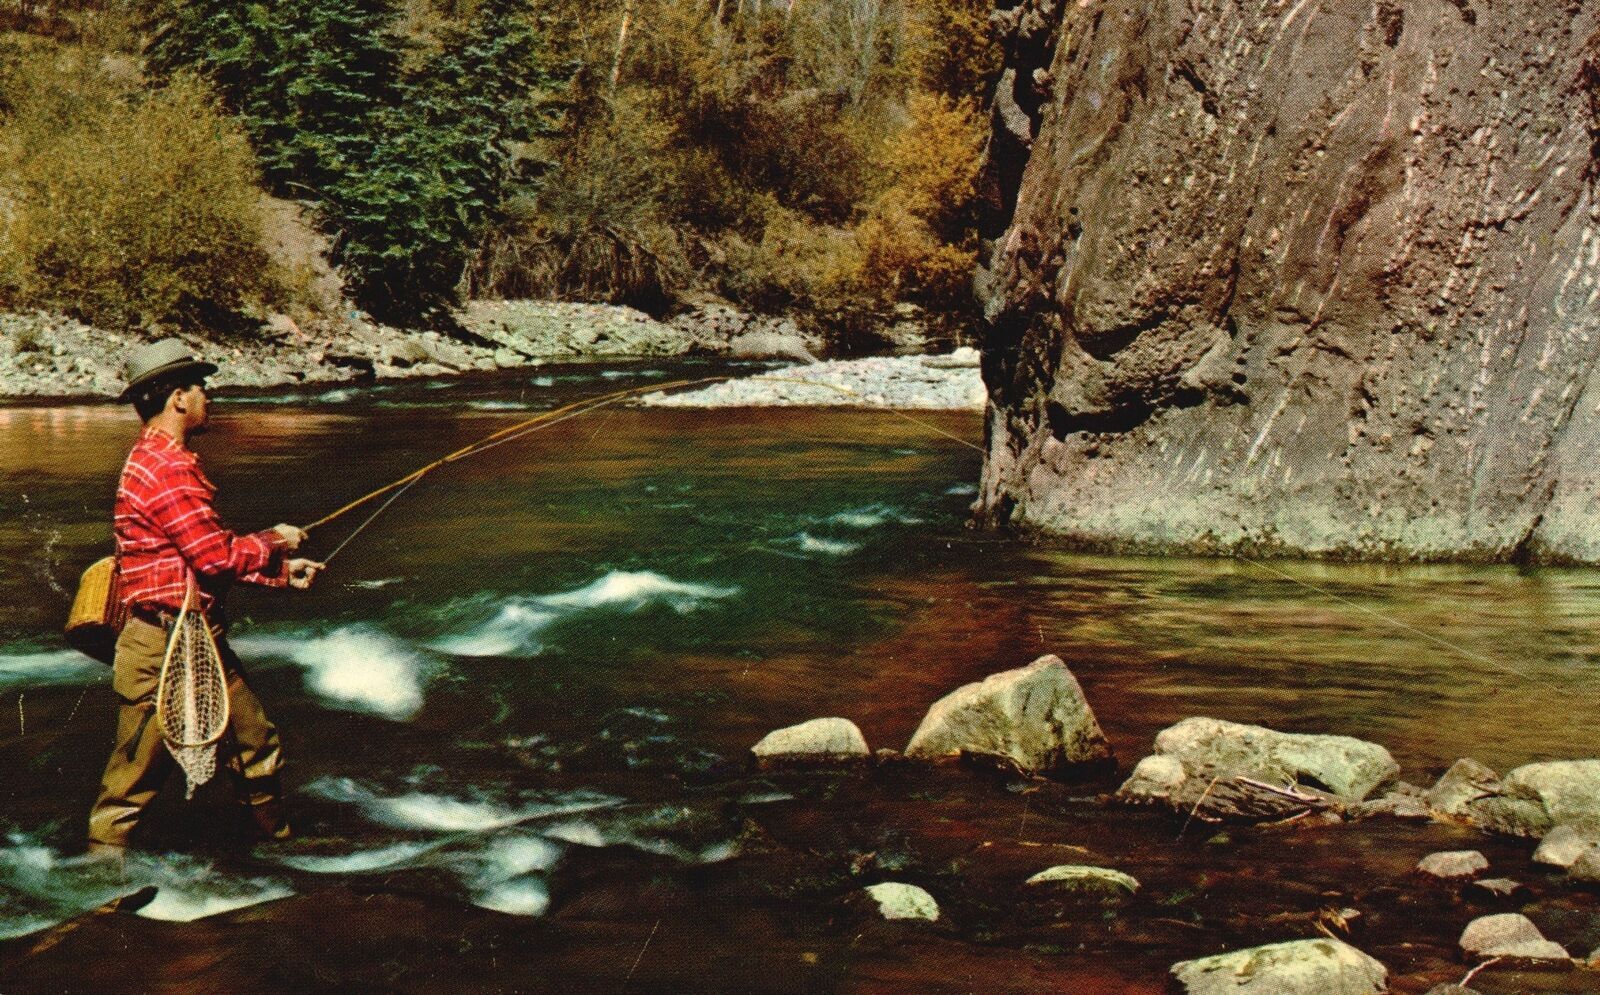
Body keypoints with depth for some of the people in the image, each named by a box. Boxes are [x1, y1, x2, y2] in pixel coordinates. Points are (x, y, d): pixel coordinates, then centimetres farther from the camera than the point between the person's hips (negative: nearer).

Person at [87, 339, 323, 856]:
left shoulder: (171, 463, 16)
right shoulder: (163, 468, -19)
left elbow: (212, 556, 18)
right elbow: (217, 555, -22)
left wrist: (282, 572, 11)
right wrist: (275, 540, -5)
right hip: (163, 650, -10)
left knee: (256, 744, 18)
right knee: (135, 773, -2)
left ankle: (279, 837, 31)